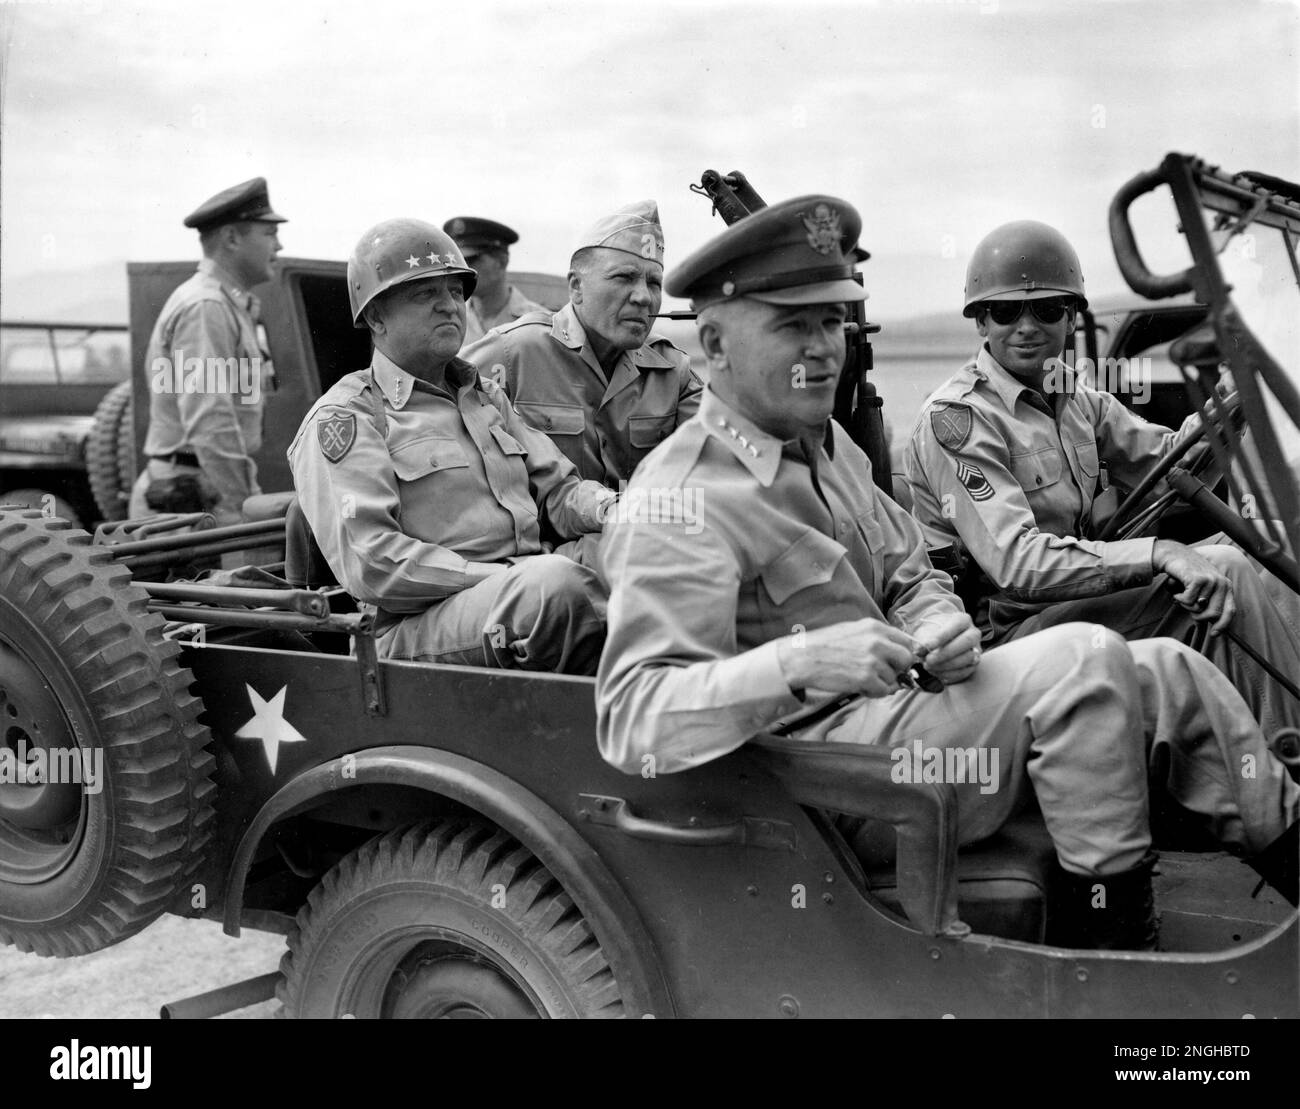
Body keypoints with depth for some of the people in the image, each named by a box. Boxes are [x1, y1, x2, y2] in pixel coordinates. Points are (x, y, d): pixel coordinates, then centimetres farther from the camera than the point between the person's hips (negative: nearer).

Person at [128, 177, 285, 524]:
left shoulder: (230, 304, 21)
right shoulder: (205, 306, -12)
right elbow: (209, 423, -21)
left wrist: (251, 495, 17)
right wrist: (241, 510, -21)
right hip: (190, 496, -10)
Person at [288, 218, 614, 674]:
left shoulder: (486, 397, 26)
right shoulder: (344, 418, 1)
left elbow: (557, 488, 21)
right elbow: (368, 563, -11)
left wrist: (612, 508, -4)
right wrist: (506, 580, -16)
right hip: (419, 621, -7)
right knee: (555, 580, -37)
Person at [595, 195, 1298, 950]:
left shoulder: (825, 442, 12)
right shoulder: (680, 501, -19)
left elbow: (911, 575, 20)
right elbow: (629, 719, -28)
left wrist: (939, 623, -5)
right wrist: (800, 664, -39)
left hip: (896, 705, 10)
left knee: (1170, 672, 3)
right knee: (1082, 659, -22)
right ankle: (1112, 928, -10)